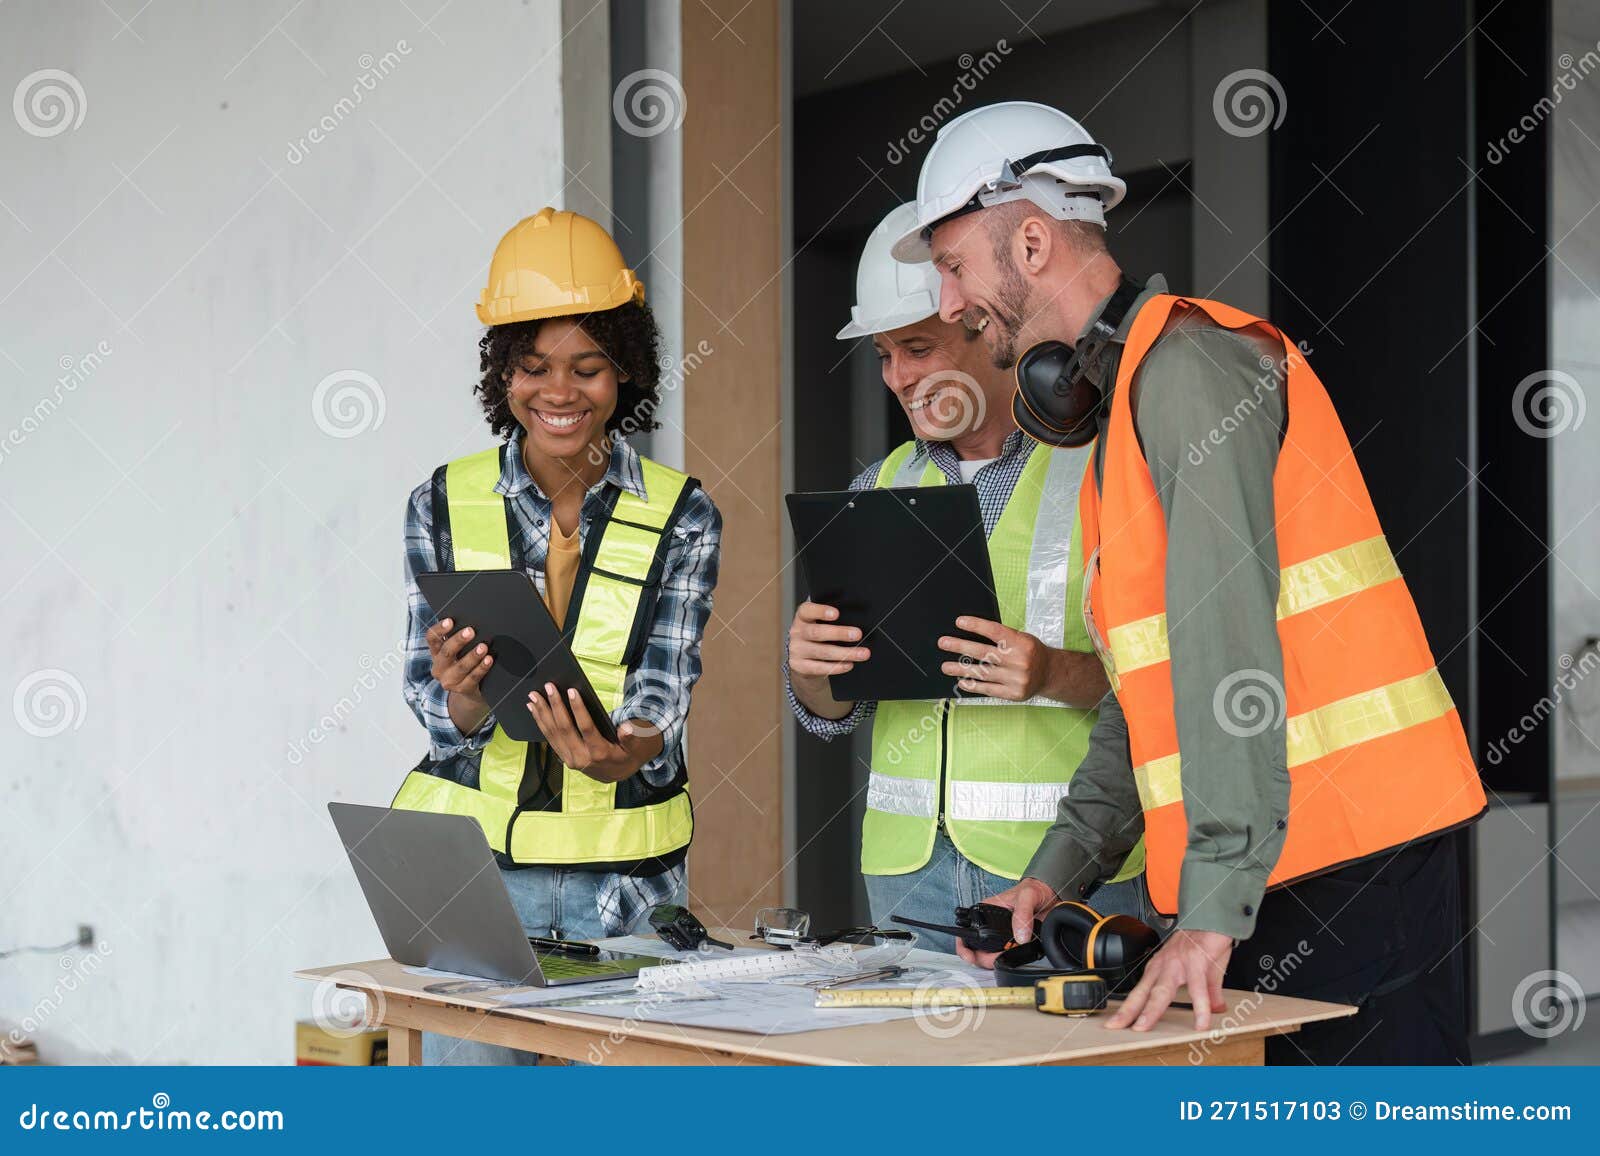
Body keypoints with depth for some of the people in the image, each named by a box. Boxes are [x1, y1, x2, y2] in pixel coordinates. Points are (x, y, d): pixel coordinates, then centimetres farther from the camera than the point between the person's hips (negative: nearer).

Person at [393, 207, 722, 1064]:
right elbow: (437, 706, -3)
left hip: (624, 874, 0)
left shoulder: (681, 516, 0)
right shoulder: (443, 505, 1)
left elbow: (663, 697, -9)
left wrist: (621, 753, -31)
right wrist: (463, 695, -26)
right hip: (472, 863, 0)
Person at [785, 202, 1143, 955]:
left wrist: (1058, 675, -25)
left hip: (1063, 868, -4)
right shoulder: (881, 488, 13)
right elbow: (833, 712, 14)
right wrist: (809, 665, -7)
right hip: (907, 865, 4)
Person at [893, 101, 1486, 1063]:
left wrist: (1213, 907, -25)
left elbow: (1227, 642, -21)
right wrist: (1058, 873, 17)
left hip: (1353, 854, -9)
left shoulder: (1189, 362, -10)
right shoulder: (1121, 401, 22)